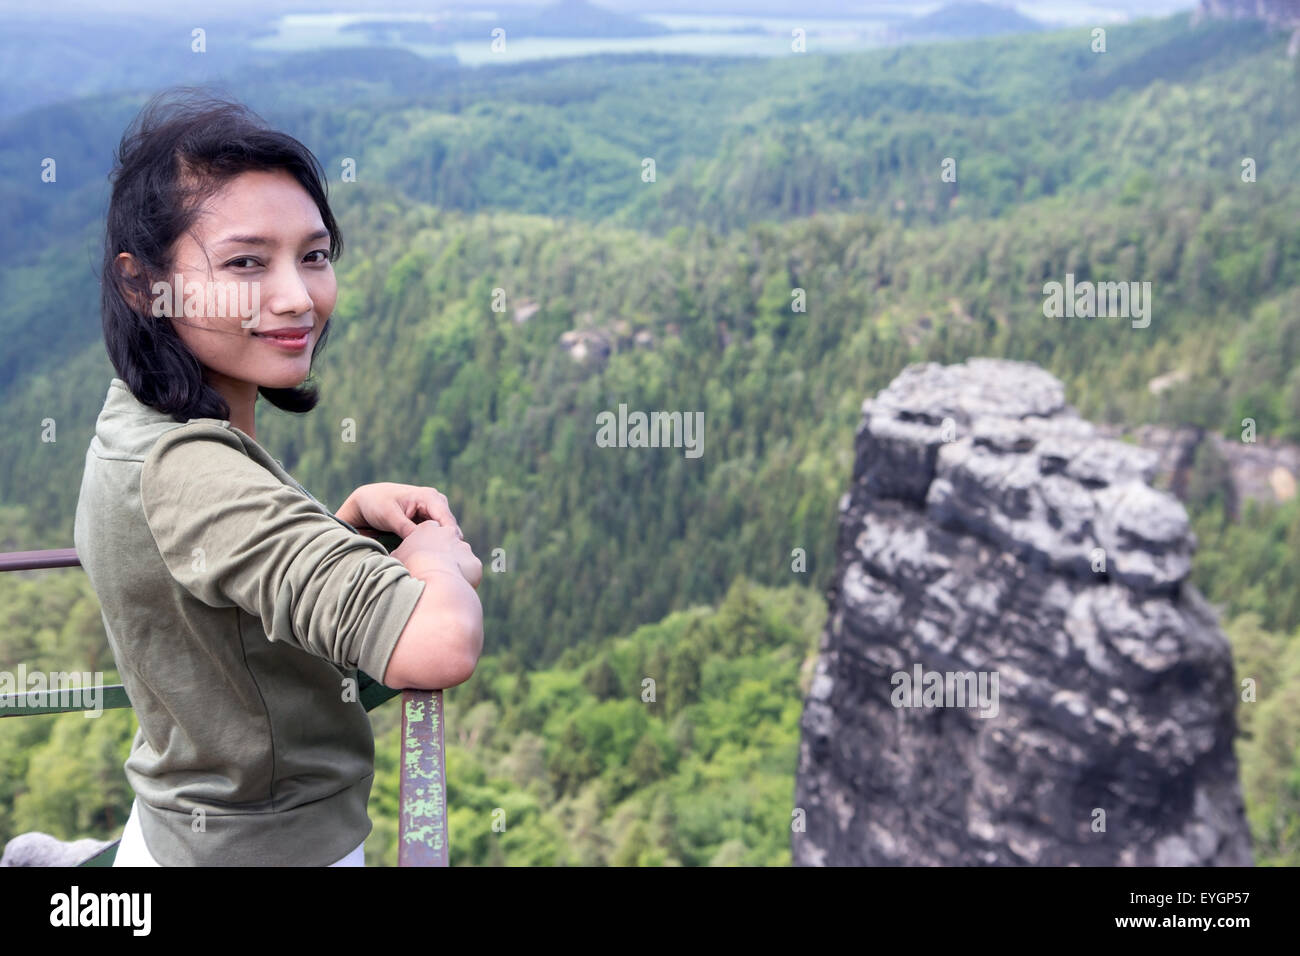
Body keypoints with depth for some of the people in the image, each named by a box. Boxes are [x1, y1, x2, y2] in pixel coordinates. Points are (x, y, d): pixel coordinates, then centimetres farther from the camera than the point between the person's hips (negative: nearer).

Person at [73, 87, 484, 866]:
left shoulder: (133, 422, -2)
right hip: (267, 848, -7)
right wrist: (437, 553, -23)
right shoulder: (190, 473, -31)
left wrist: (356, 514, -6)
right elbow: (438, 647, -45)